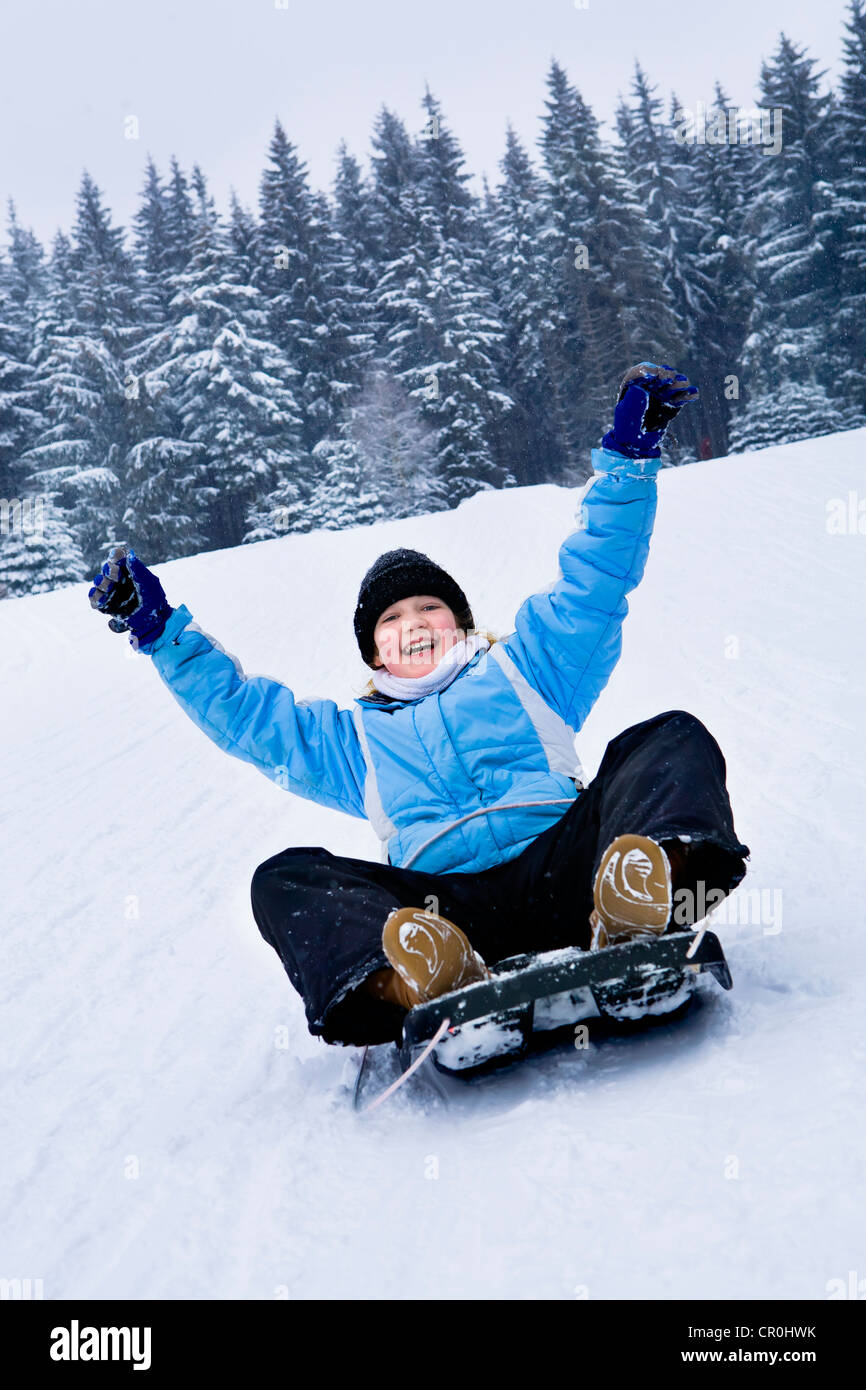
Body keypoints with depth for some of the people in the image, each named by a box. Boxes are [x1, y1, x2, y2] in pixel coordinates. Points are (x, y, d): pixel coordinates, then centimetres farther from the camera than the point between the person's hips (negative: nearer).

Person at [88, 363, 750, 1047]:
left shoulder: (520, 669, 30)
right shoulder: (356, 737, 34)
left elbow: (595, 579, 25)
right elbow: (236, 707, 34)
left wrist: (628, 452, 16)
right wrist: (159, 628, 27)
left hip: (560, 866, 0)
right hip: (446, 905, 1)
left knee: (673, 739, -21)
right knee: (285, 879, -23)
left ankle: (640, 891, -55)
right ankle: (419, 976, -57)